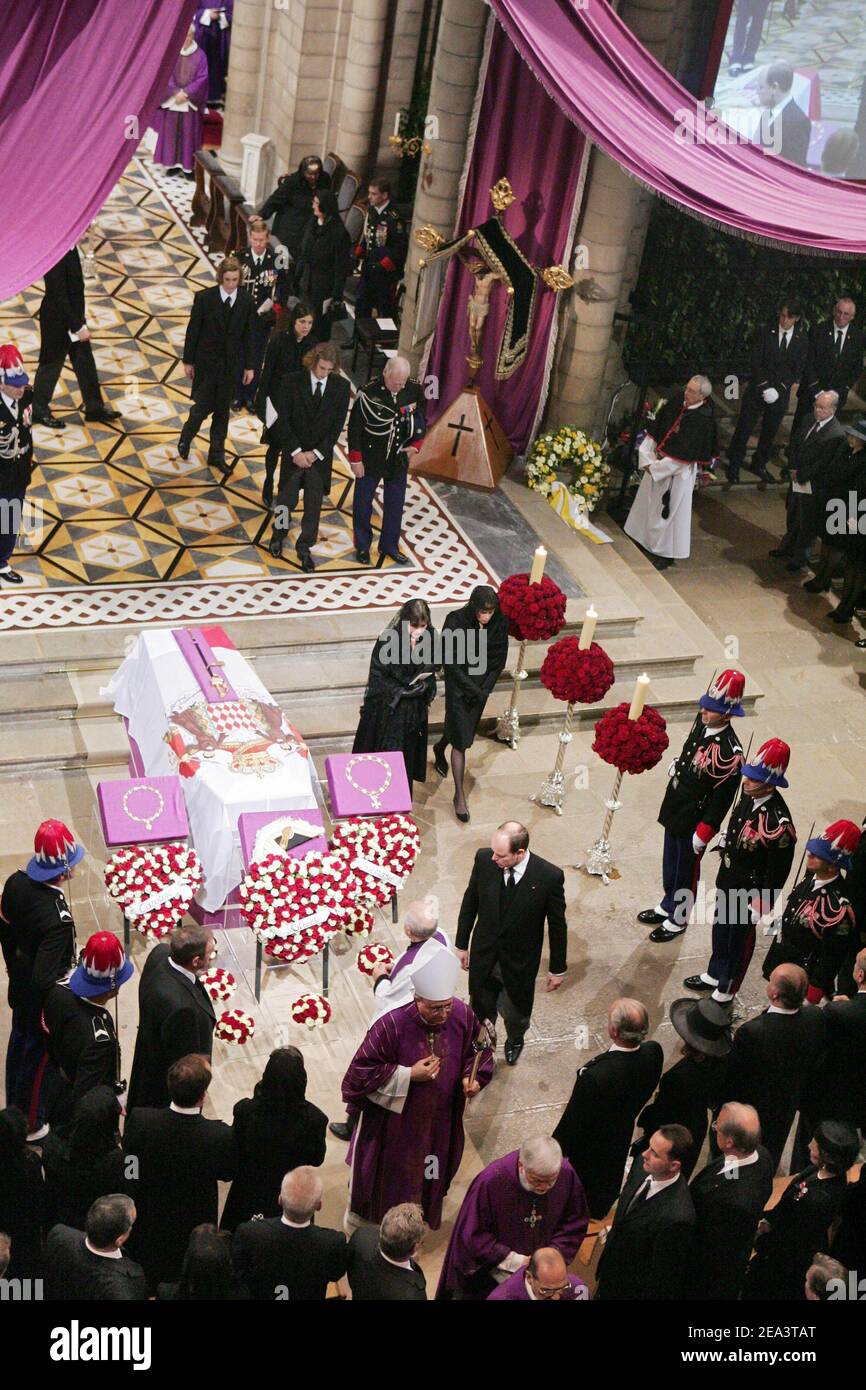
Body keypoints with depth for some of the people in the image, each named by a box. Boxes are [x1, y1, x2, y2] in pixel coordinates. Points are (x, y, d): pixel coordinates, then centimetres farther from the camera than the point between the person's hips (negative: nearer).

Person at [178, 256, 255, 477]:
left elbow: (248, 335, 2)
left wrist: (249, 366, 3)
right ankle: (186, 437, 31)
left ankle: (216, 454, 23)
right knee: (203, 406, 1)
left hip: (231, 364, 2)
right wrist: (188, 361, -2)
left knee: (222, 409, 11)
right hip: (206, 361, -2)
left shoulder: (247, 301, -5)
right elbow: (193, 330, -5)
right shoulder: (204, 298, -11)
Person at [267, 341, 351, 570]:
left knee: (314, 503, 6)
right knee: (287, 499, 9)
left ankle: (305, 547, 21)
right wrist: (296, 451, -15)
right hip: (294, 452, -1)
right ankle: (279, 532, 37)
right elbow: (282, 420, -9)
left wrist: (316, 453, -12)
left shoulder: (341, 386, -5)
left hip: (321, 455, 1)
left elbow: (338, 425, -5)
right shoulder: (291, 382, -9)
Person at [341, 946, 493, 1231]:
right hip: (394, 1118, -3)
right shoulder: (391, 1025, -32)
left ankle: (420, 1215, 55)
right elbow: (363, 1069, -22)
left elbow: (477, 1052, 0)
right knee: (386, 1170, 19)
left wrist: (471, 1078, -18)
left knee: (429, 1169, 26)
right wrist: (409, 1075, -29)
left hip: (440, 1118, 4)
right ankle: (360, 1216, 49)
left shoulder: (463, 1015, -19)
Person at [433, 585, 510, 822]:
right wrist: (473, 690, -17)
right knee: (461, 741, -3)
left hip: (481, 687, 5)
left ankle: (439, 749, 59)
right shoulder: (455, 622, -24)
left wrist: (485, 689, -9)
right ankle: (459, 795, 8)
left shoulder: (500, 623, -13)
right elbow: (450, 662, -18)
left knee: (464, 728, 26)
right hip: (458, 686, -5)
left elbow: (499, 660, -2)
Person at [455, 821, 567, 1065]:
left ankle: (515, 1041, 57)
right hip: (483, 956, 1)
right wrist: (462, 944, 6)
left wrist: (557, 969, -2)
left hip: (520, 962, -1)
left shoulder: (549, 877, -27)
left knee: (515, 1012, 22)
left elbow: (557, 924, -12)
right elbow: (470, 902, -2)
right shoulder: (484, 859, -20)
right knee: (480, 1010, 20)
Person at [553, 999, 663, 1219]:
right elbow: (647, 1091, -7)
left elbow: (574, 1120, -29)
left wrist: (556, 1148, -11)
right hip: (623, 1133, 5)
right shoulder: (653, 1053, -28)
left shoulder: (594, 1076, -46)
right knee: (610, 1175, 35)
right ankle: (601, 1211, 63)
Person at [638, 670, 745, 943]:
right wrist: (676, 765, 25)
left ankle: (678, 919, 35)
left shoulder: (729, 752, -31)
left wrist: (703, 833, -18)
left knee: (685, 870, 14)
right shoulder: (702, 722, -9)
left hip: (694, 819, -7)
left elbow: (723, 798, -23)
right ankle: (667, 905, 48)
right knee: (670, 862, 25)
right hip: (674, 808, 7)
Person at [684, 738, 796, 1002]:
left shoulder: (778, 822, -35)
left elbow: (778, 871, -24)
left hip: (749, 891, -7)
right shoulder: (748, 793, -13)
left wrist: (760, 907, -17)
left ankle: (725, 992, 38)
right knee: (720, 929, 28)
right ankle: (714, 975, 52)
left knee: (739, 940, 16)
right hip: (727, 880, 7)